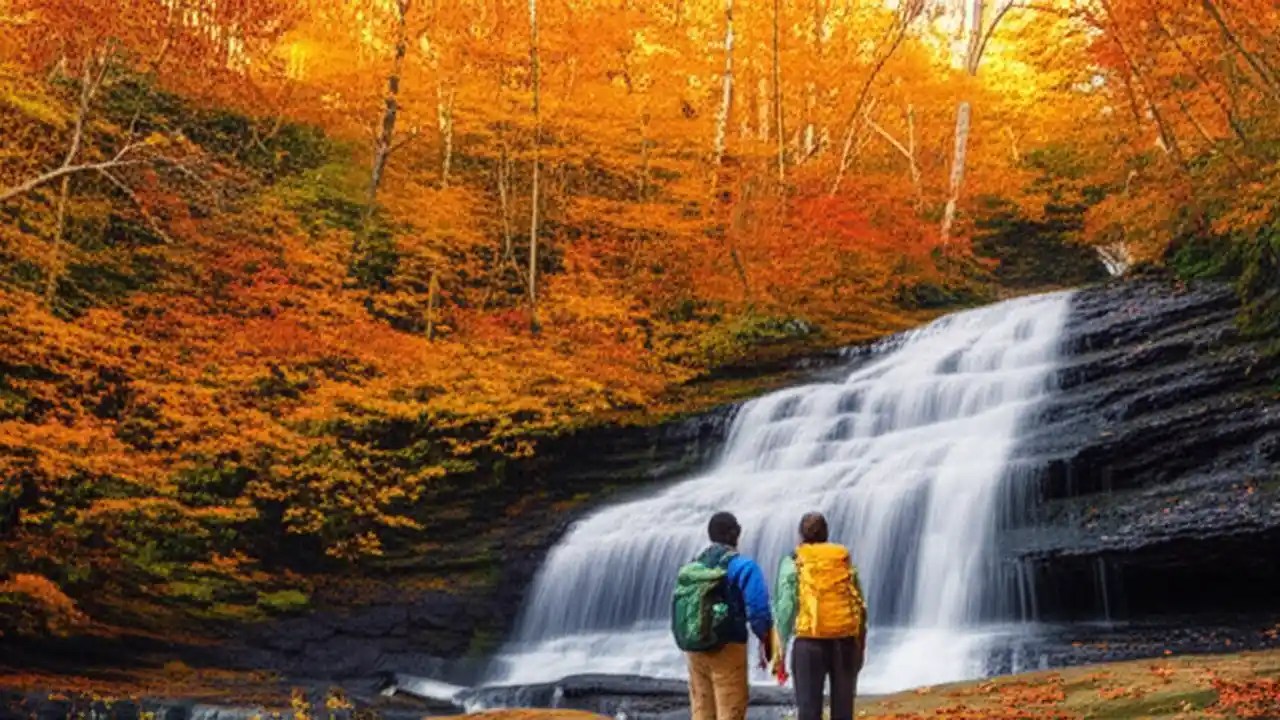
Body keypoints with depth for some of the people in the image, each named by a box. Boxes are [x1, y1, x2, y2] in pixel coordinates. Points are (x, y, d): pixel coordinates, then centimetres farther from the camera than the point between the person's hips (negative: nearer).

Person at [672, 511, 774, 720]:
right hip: (727, 647, -6)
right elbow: (758, 609, -14)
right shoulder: (742, 566, -8)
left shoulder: (691, 566, 11)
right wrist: (765, 642, 0)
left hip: (693, 648, 6)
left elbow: (679, 608, 12)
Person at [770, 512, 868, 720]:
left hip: (810, 642, -3)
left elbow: (785, 608, -4)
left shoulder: (794, 563, 4)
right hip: (845, 640, 3)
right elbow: (860, 607, 9)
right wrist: (861, 646, 14)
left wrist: (780, 652, -2)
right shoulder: (845, 560, 13)